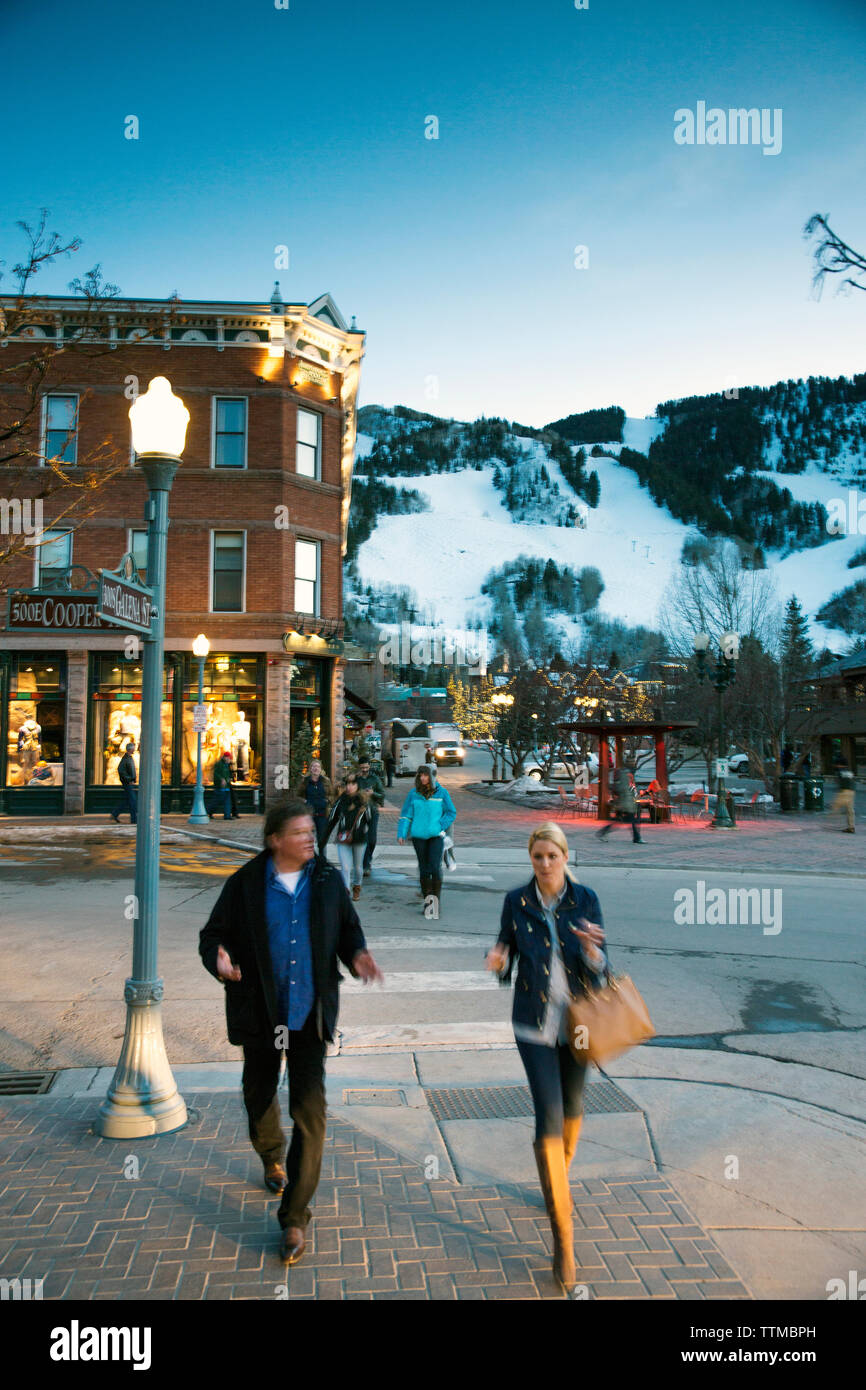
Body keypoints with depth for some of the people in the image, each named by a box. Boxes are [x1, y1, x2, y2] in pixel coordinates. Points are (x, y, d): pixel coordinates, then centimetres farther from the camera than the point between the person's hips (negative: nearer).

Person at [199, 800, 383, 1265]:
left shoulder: (328, 879, 0)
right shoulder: (245, 884, -7)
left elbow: (349, 928, 12)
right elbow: (213, 933, -1)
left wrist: (356, 955, -9)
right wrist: (219, 958, -23)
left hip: (310, 1013, 0)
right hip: (259, 1012, 0)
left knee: (310, 1110, -7)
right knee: (259, 1096, 20)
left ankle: (295, 1218, 4)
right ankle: (272, 1158, 53)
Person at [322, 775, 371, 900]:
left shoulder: (363, 801, -3)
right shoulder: (340, 801, -2)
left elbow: (369, 820, 4)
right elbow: (331, 820, 6)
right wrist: (323, 840, 7)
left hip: (359, 839, 0)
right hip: (343, 840, 0)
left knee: (358, 866, 17)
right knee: (345, 867, -9)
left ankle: (357, 887, 40)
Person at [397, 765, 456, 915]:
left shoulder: (441, 792, 1)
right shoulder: (413, 794, 3)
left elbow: (452, 813, 7)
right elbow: (405, 815, 6)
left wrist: (440, 826, -6)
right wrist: (401, 834, -3)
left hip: (436, 835, -2)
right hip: (418, 836, 2)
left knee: (435, 866, -12)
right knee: (424, 867, 7)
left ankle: (435, 898, -7)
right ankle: (427, 899, 16)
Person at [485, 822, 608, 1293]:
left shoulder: (585, 900, -9)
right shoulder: (516, 901, -7)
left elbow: (600, 971, -8)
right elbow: (507, 964, 2)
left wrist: (591, 949, -29)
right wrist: (498, 961, -20)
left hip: (577, 1020, 1)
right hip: (535, 1024, -1)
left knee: (572, 1108, 19)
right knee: (548, 1117, -9)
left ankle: (559, 1173, 51)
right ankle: (563, 1236, 0)